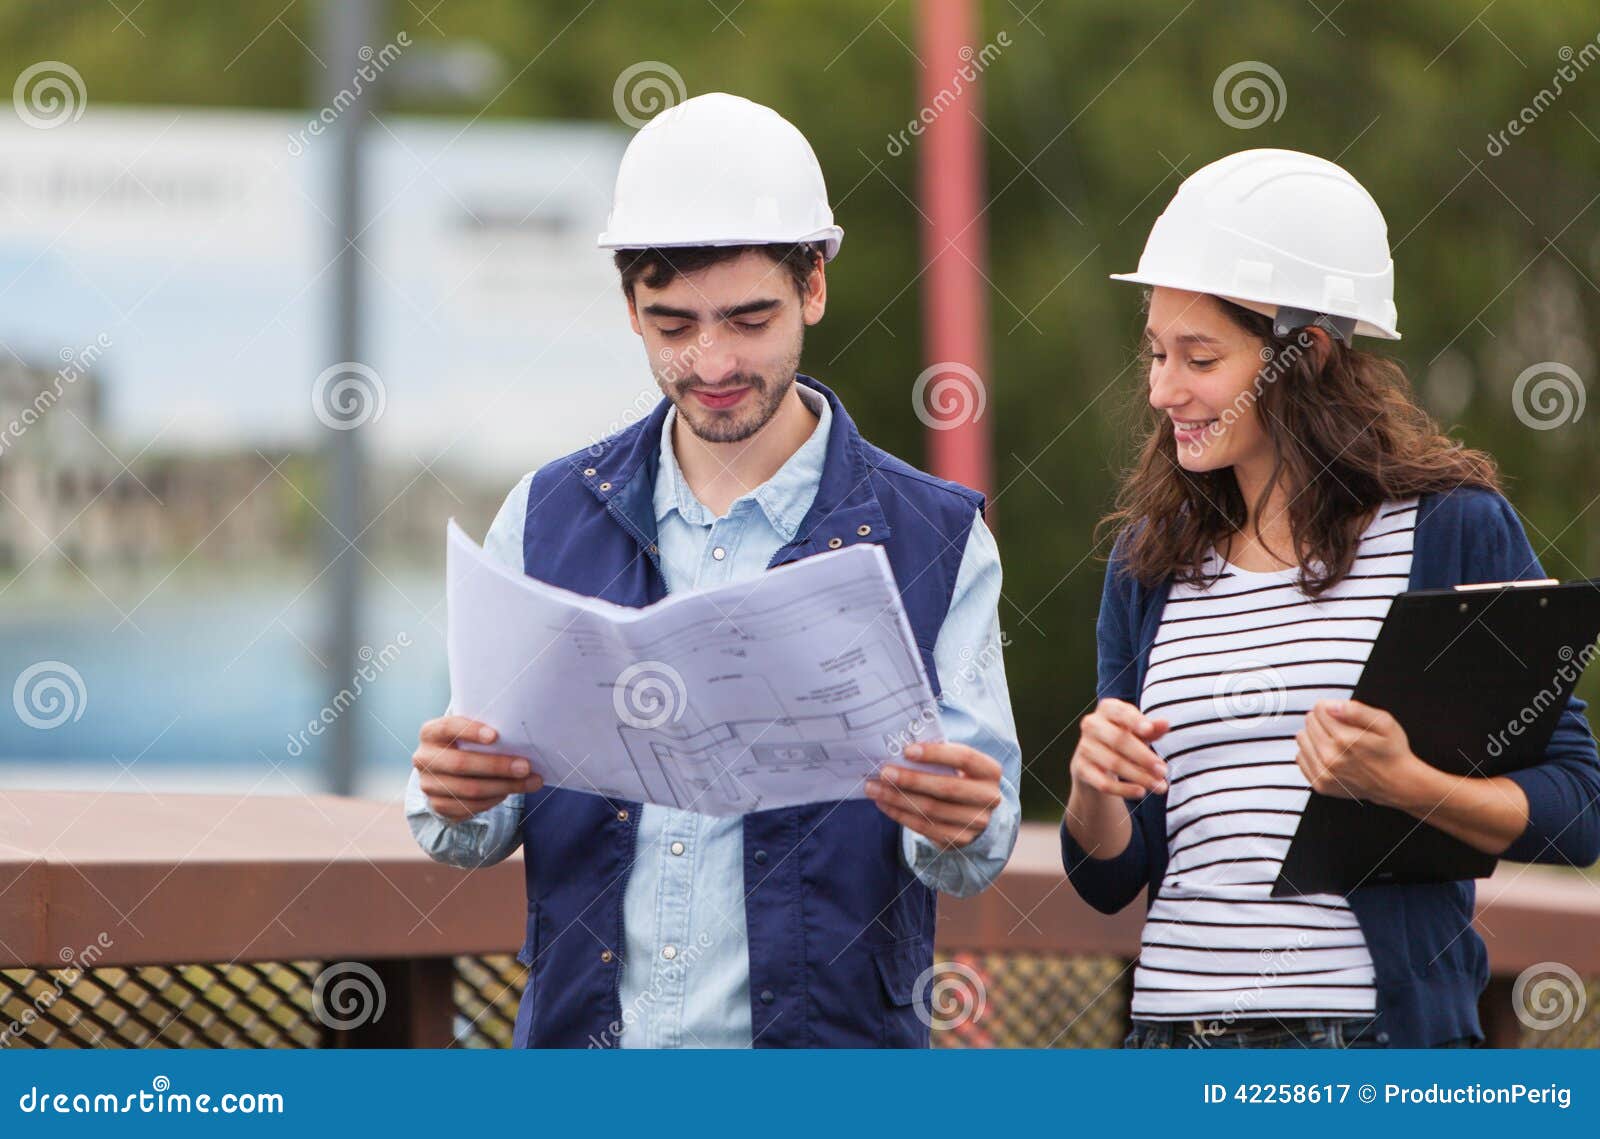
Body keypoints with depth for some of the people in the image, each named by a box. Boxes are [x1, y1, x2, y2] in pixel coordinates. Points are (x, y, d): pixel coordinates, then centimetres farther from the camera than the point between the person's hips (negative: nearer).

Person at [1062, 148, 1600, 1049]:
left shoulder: (1455, 530, -1)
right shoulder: (1149, 560, 12)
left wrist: (1404, 785, -18)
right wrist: (1094, 793, -6)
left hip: (1385, 1032, -4)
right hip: (1176, 1025, 4)